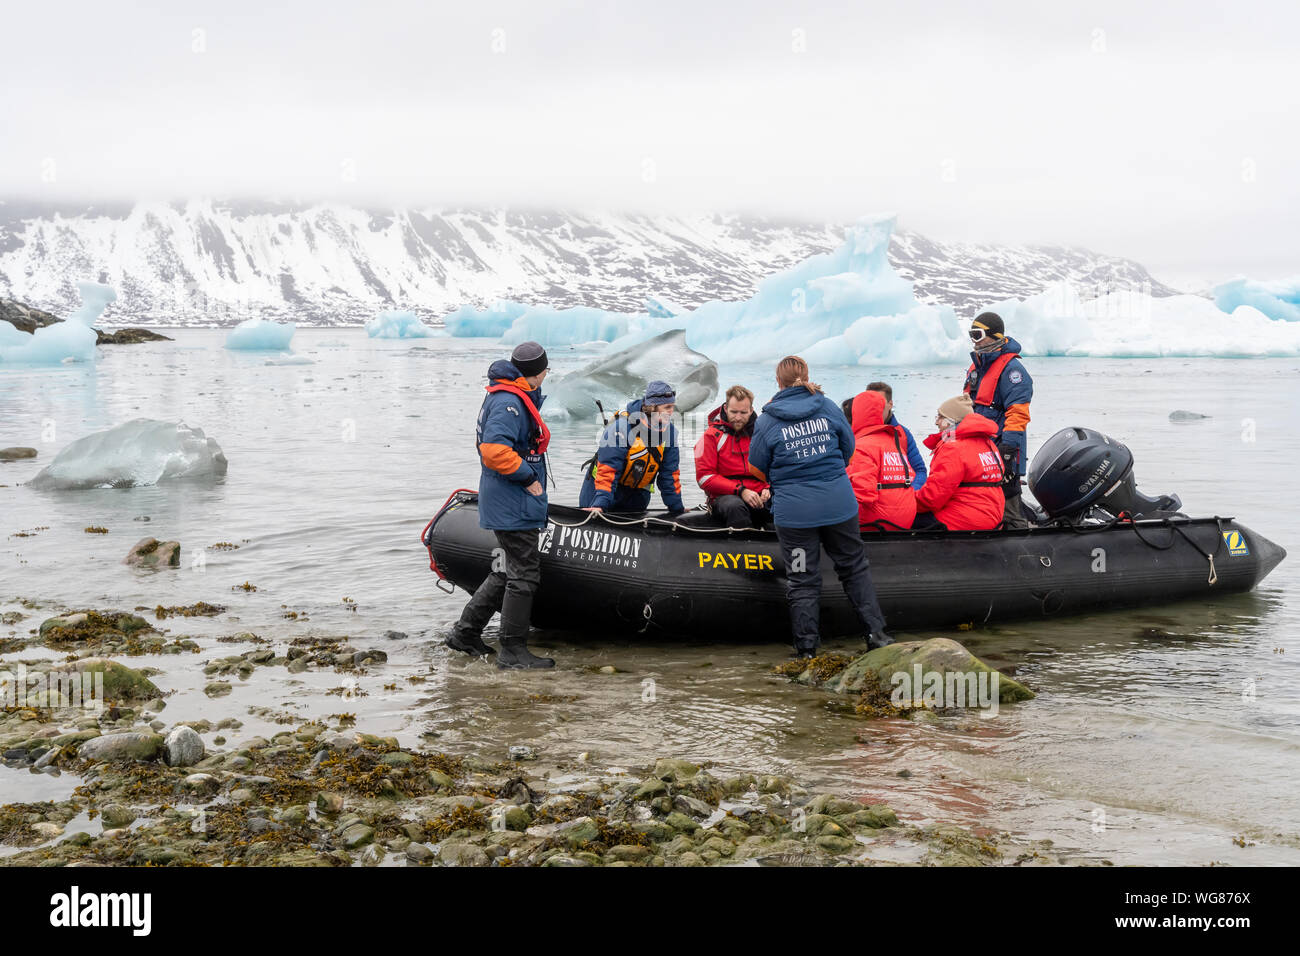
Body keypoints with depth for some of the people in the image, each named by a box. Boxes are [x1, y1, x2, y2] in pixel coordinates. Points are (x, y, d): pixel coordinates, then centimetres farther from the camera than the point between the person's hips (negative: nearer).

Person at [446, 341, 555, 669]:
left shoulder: (514, 397, 16)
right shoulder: (509, 402, -18)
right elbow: (494, 450, -27)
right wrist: (528, 478, -19)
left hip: (507, 504, 11)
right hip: (514, 506, -11)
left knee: (506, 572, 18)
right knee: (524, 575, -5)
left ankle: (465, 633, 24)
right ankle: (513, 650, 1)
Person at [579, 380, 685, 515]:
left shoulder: (670, 431, -8)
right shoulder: (622, 426, -25)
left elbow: (670, 473, 2)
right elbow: (607, 468, -28)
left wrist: (676, 507, 2)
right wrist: (601, 504, -36)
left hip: (638, 492, 4)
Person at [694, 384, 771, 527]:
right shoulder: (711, 436, 4)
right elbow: (705, 477, -2)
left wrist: (768, 488, -2)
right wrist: (740, 490, -13)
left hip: (759, 496, 3)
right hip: (725, 496, -2)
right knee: (735, 506, -39)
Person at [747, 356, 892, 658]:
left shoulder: (767, 421, -6)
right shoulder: (829, 407, 1)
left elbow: (758, 468, 2)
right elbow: (848, 449, 11)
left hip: (793, 511, -2)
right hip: (838, 504, 2)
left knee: (802, 579, 6)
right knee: (855, 567, 16)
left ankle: (807, 648, 9)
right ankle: (876, 632, 15)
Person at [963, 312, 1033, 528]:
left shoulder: (1011, 369, -12)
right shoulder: (975, 368, 18)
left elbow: (1018, 413, -20)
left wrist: (1007, 448, -26)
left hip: (1001, 451, -9)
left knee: (1007, 510, -8)